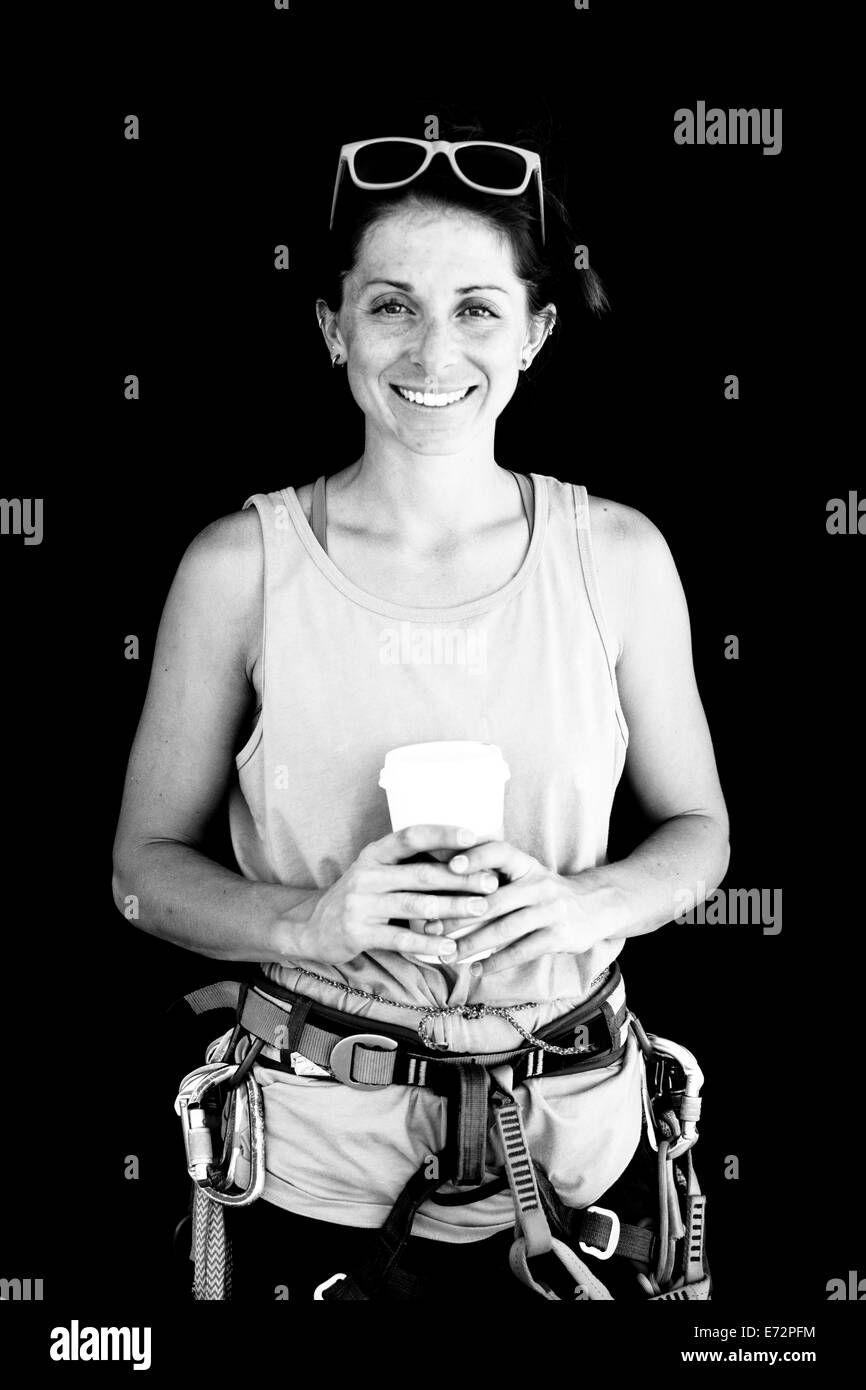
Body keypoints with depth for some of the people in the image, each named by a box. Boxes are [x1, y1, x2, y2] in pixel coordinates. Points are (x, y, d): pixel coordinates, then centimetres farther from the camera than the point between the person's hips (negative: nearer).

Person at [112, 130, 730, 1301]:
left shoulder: (618, 555, -6)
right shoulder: (239, 565, -9)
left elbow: (697, 831, 4)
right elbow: (147, 863, -2)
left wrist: (579, 905, -16)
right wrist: (309, 920, -21)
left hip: (561, 1123, 1)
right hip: (316, 1131, -1)